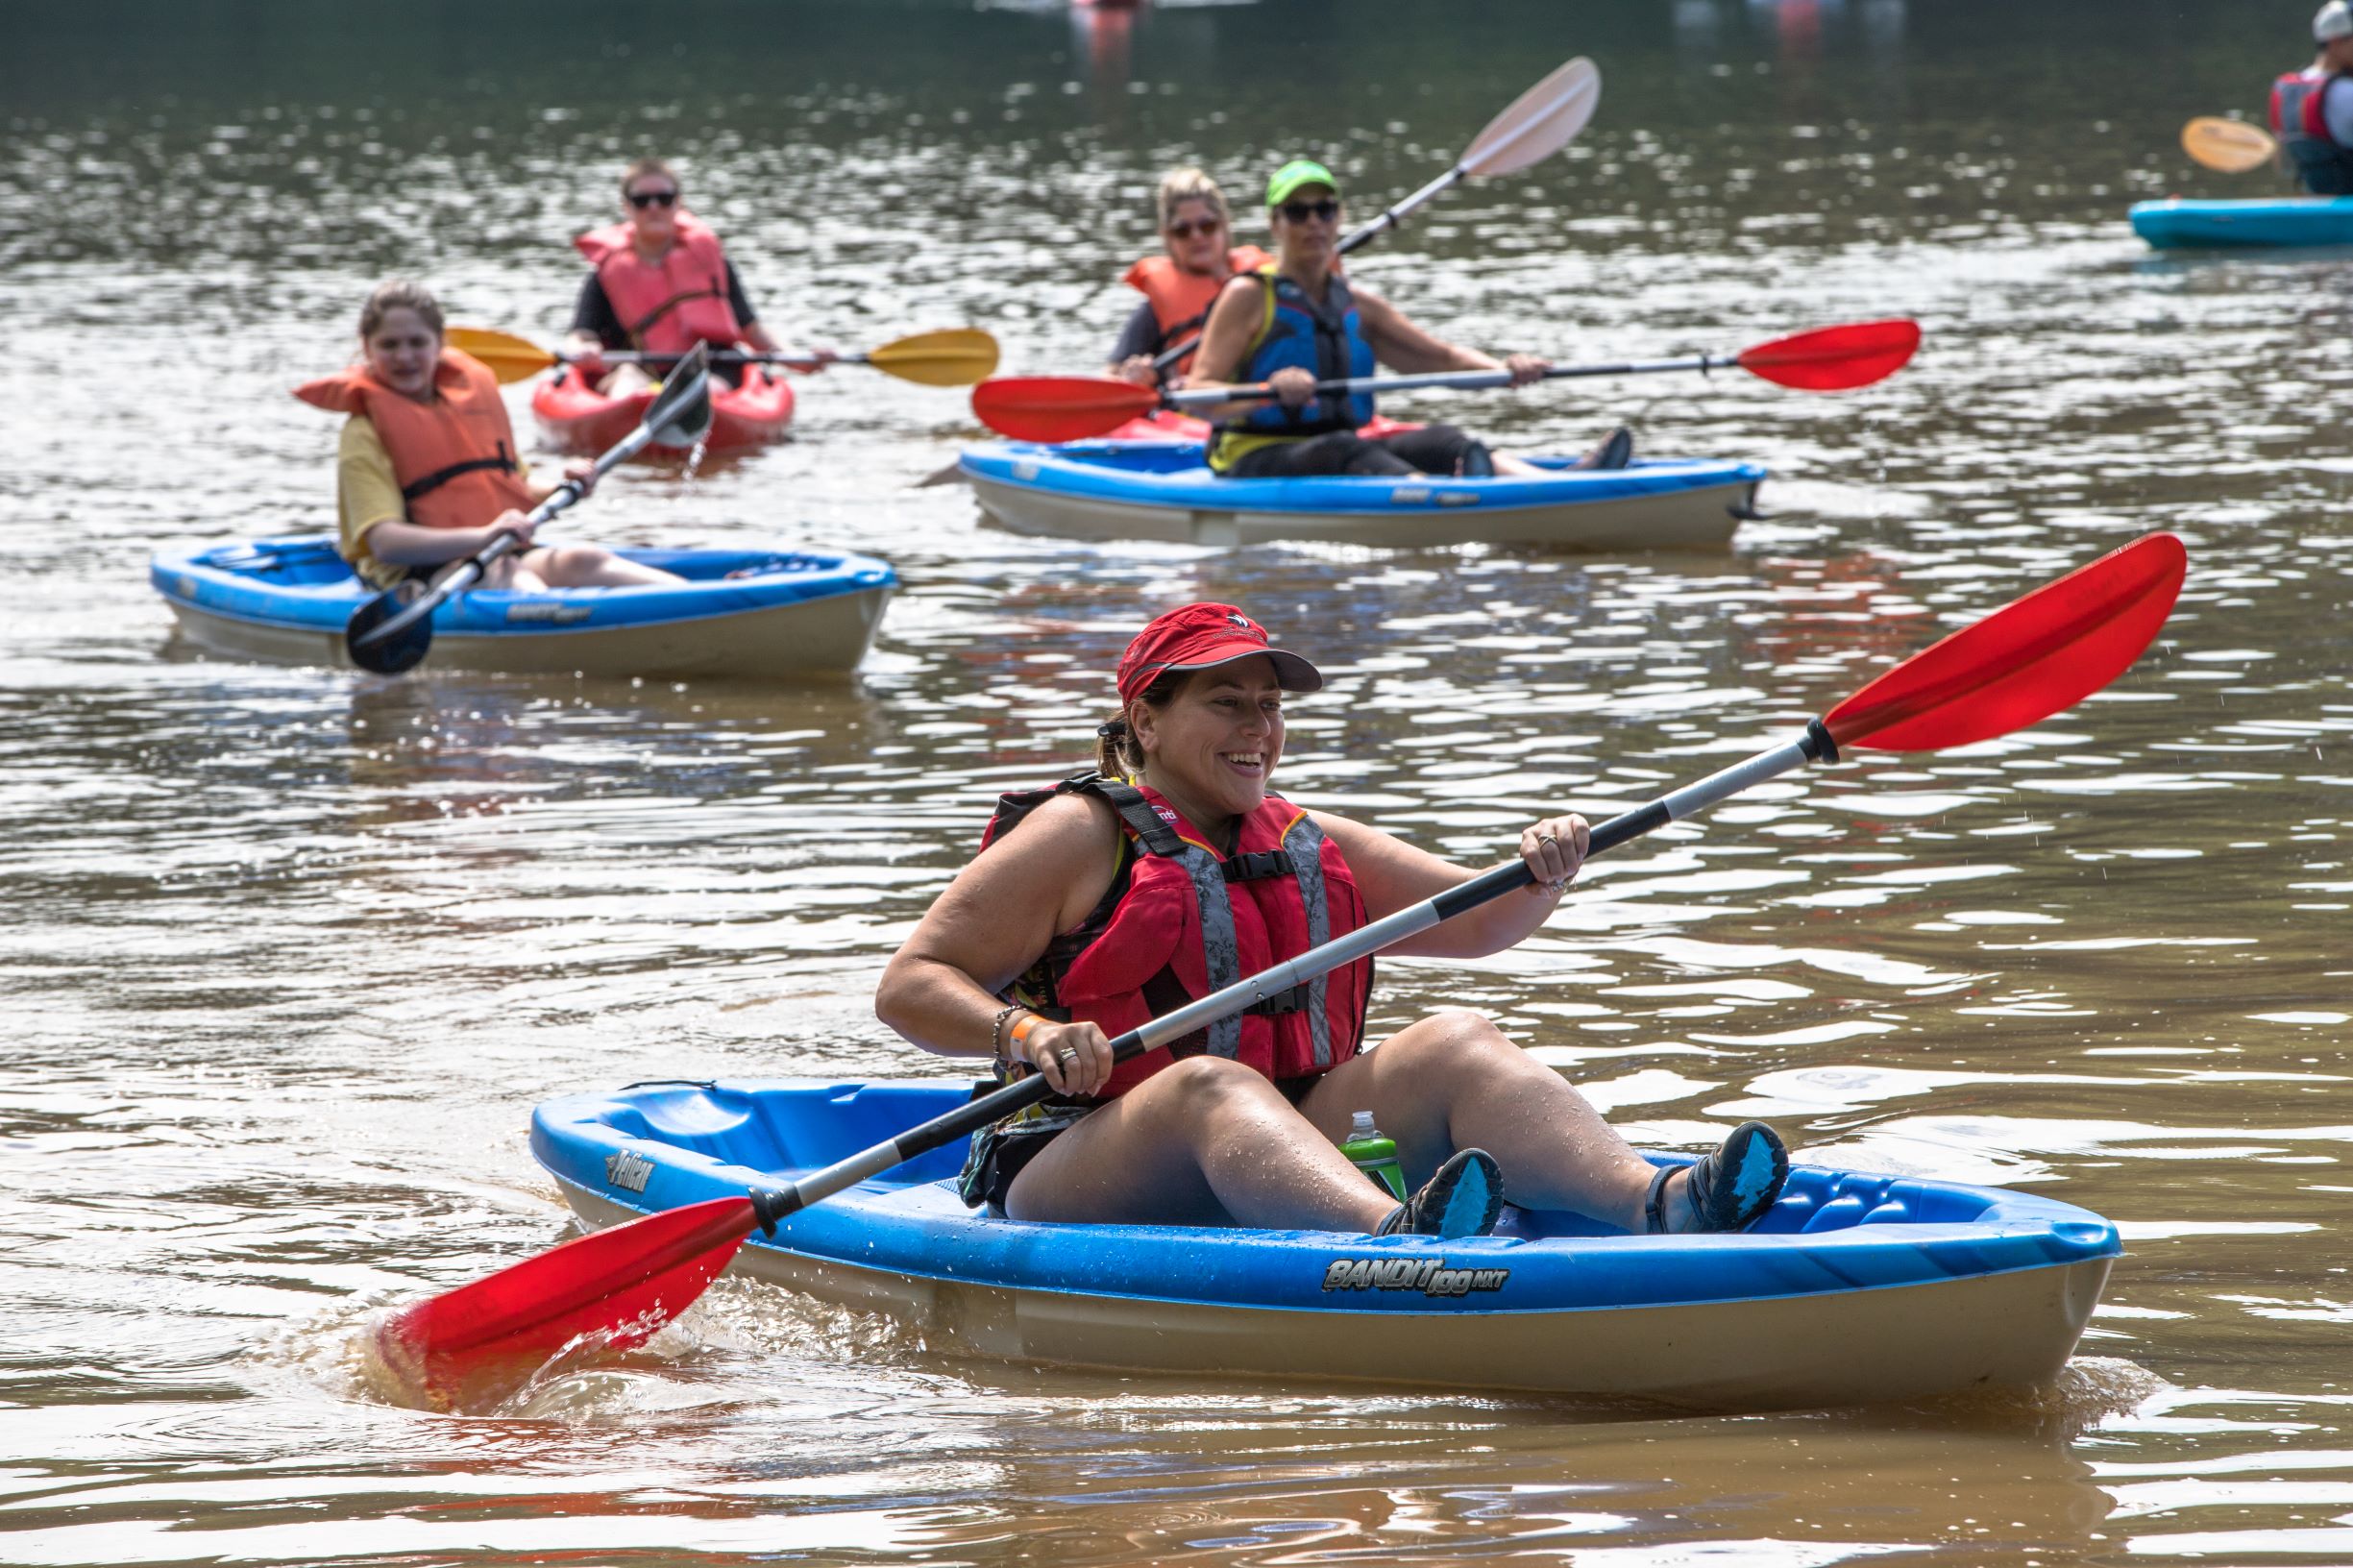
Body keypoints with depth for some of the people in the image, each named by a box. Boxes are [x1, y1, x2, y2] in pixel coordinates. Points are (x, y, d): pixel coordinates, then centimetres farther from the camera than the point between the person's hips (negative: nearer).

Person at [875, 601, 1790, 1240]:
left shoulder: (1309, 847, 23)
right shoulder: (1081, 837, 3)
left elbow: (1481, 925, 24)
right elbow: (909, 987, -3)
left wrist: (1544, 874, 1)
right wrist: (1025, 1034, -22)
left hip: (1296, 1166, 5)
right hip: (1079, 1185, -5)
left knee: (1452, 1046, -17)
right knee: (1211, 1085, -37)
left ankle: (1650, 1201, -46)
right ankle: (1394, 1237, -70)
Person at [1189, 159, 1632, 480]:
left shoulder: (1358, 305, 19)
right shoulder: (1248, 297, 1)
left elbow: (1442, 357, 16)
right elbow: (1197, 395, -9)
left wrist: (1502, 368, -5)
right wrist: (1269, 389, -28)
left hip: (1341, 452, 5)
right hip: (1255, 461, -5)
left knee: (1441, 443, -21)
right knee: (1343, 451, -37)